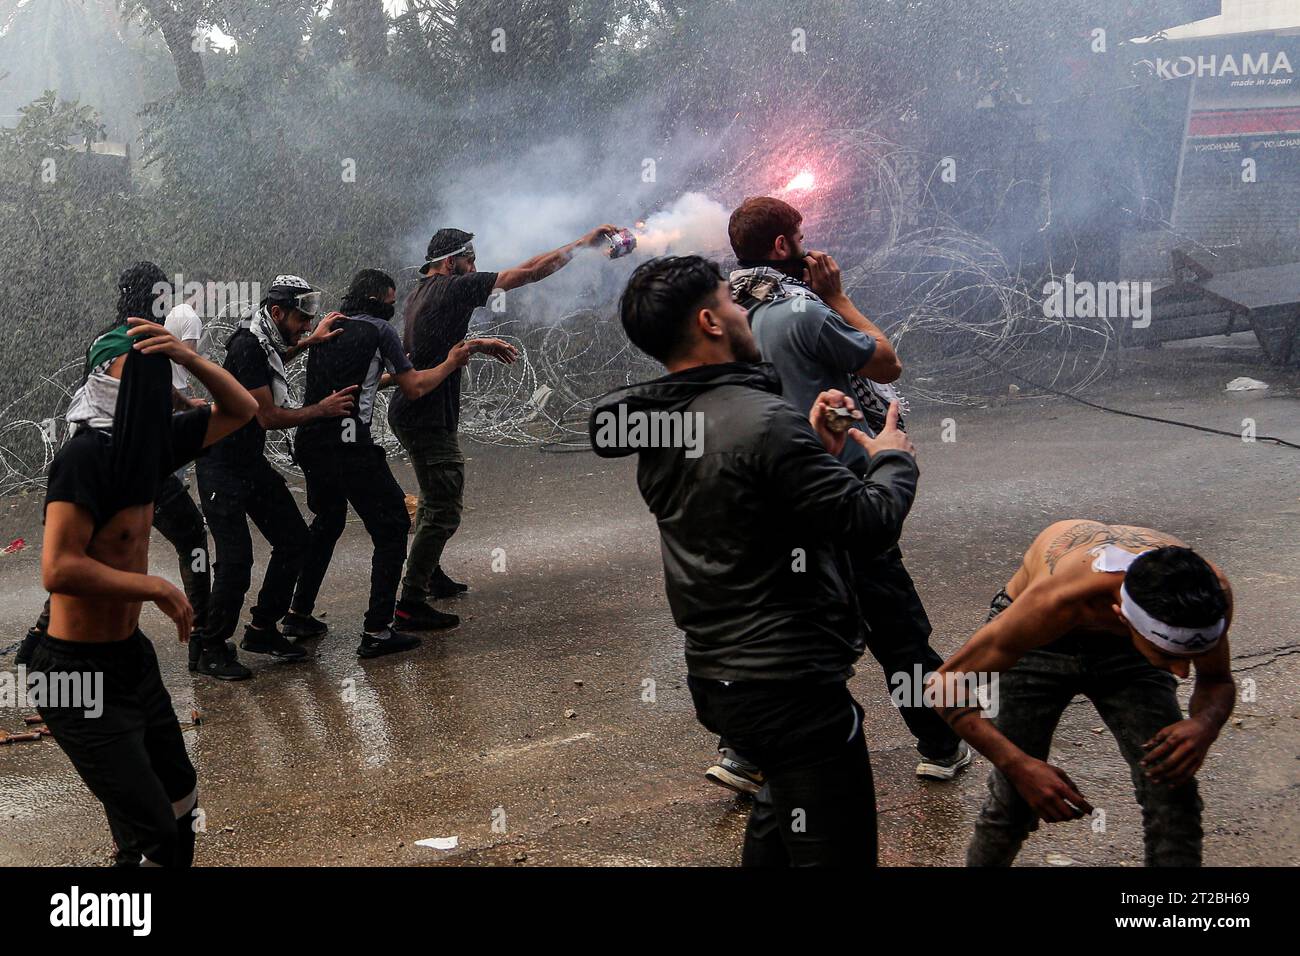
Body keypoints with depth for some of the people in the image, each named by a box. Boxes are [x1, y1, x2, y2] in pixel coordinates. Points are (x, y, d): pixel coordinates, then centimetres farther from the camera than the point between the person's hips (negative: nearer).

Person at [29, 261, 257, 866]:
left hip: (130, 657, 9)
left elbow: (239, 411, 10)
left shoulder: (149, 443, 2)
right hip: (81, 673, -9)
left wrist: (186, 356, -7)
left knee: (180, 795, 23)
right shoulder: (84, 455, -22)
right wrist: (156, 587, -22)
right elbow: (59, 569, -31)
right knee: (152, 836, -5)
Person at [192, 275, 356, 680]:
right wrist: (322, 409, -10)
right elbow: (268, 416, -21)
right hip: (222, 468, -10)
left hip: (253, 463, 10)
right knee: (236, 559, -14)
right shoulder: (247, 348, -22)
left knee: (293, 539, 9)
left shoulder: (266, 343, 6)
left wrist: (307, 342, 22)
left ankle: (262, 629, 19)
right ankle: (209, 648, 2)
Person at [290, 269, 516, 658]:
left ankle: (299, 613, 32)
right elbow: (414, 388, 1)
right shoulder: (379, 330, -1)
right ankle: (377, 631, -4)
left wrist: (388, 374, 39)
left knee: (328, 522, 27)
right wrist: (450, 363, 14)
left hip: (310, 441, 8)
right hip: (350, 446, -8)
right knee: (391, 527, 1)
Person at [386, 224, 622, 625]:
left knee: (435, 498, 24)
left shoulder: (421, 293, 15)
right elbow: (527, 273, -14)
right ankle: (412, 600, -4)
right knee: (444, 509, -7)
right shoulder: (453, 288, -14)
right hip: (429, 418, -11)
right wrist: (583, 244, -8)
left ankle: (431, 577, 38)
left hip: (409, 411, 11)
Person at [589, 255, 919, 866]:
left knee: (783, 806, 32)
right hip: (792, 688, -9)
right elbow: (872, 523, -18)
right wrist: (893, 460, 1)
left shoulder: (661, 428, 5)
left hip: (715, 678, 10)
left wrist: (811, 444, 11)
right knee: (835, 852, 0)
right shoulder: (763, 421, -23)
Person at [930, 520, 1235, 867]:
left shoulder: (1209, 591, -33)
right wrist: (1018, 765, -42)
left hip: (1124, 647, 3)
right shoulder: (1054, 603, -44)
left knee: (1175, 803, -12)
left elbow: (1218, 681, -10)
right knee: (1012, 802, -10)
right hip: (1039, 643, -3)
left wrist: (1205, 725, -34)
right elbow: (944, 683, -32)